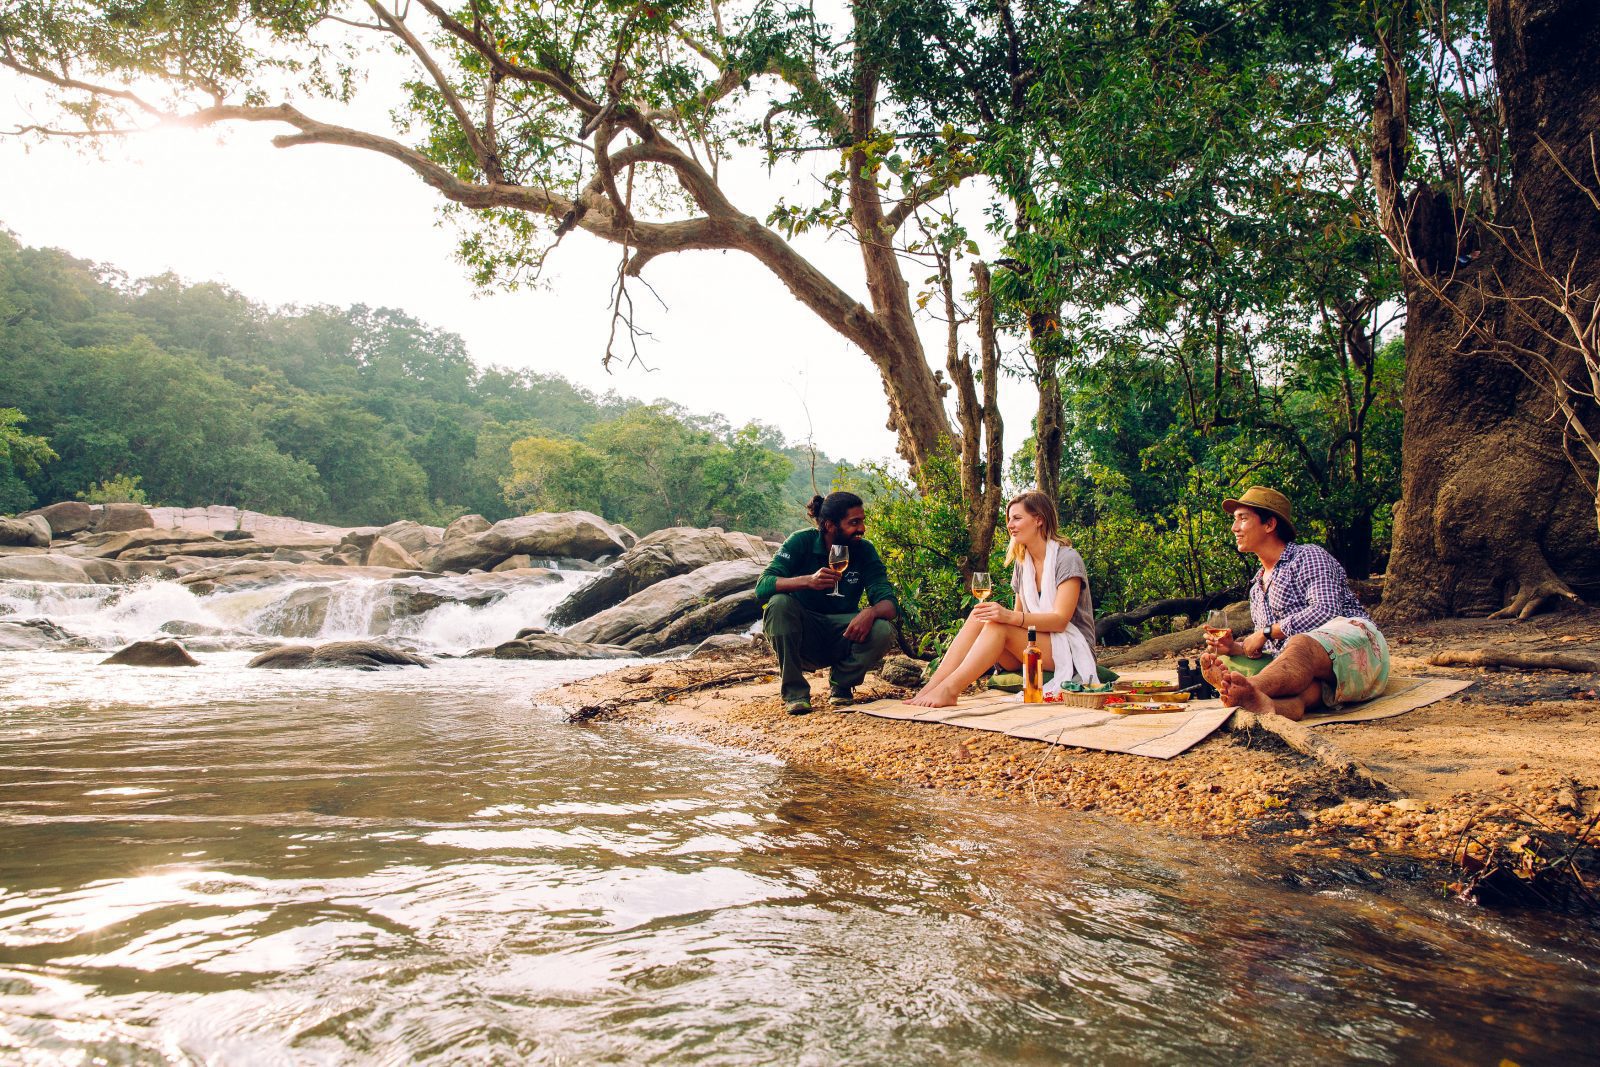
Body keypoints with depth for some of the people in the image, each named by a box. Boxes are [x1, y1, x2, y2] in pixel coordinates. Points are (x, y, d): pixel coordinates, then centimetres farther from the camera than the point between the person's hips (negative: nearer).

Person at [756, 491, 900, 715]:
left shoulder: (864, 551, -7)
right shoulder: (802, 541, -13)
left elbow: (889, 602, -13)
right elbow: (762, 587, -24)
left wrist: (870, 612, -38)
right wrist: (808, 580, -41)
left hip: (841, 638, 2)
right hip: (802, 639, -2)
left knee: (884, 631, -27)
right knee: (779, 603, -32)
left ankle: (841, 684, 1)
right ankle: (794, 692, -17)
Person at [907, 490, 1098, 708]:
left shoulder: (1067, 559, -9)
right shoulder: (1022, 563, 14)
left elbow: (1060, 620, -19)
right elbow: (1019, 615, 12)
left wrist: (1010, 617, -34)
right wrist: (1003, 614, -12)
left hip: (1071, 651, -7)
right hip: (1032, 646, 7)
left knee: (998, 625, -30)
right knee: (979, 617, -18)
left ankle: (949, 689, -39)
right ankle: (932, 685, -31)